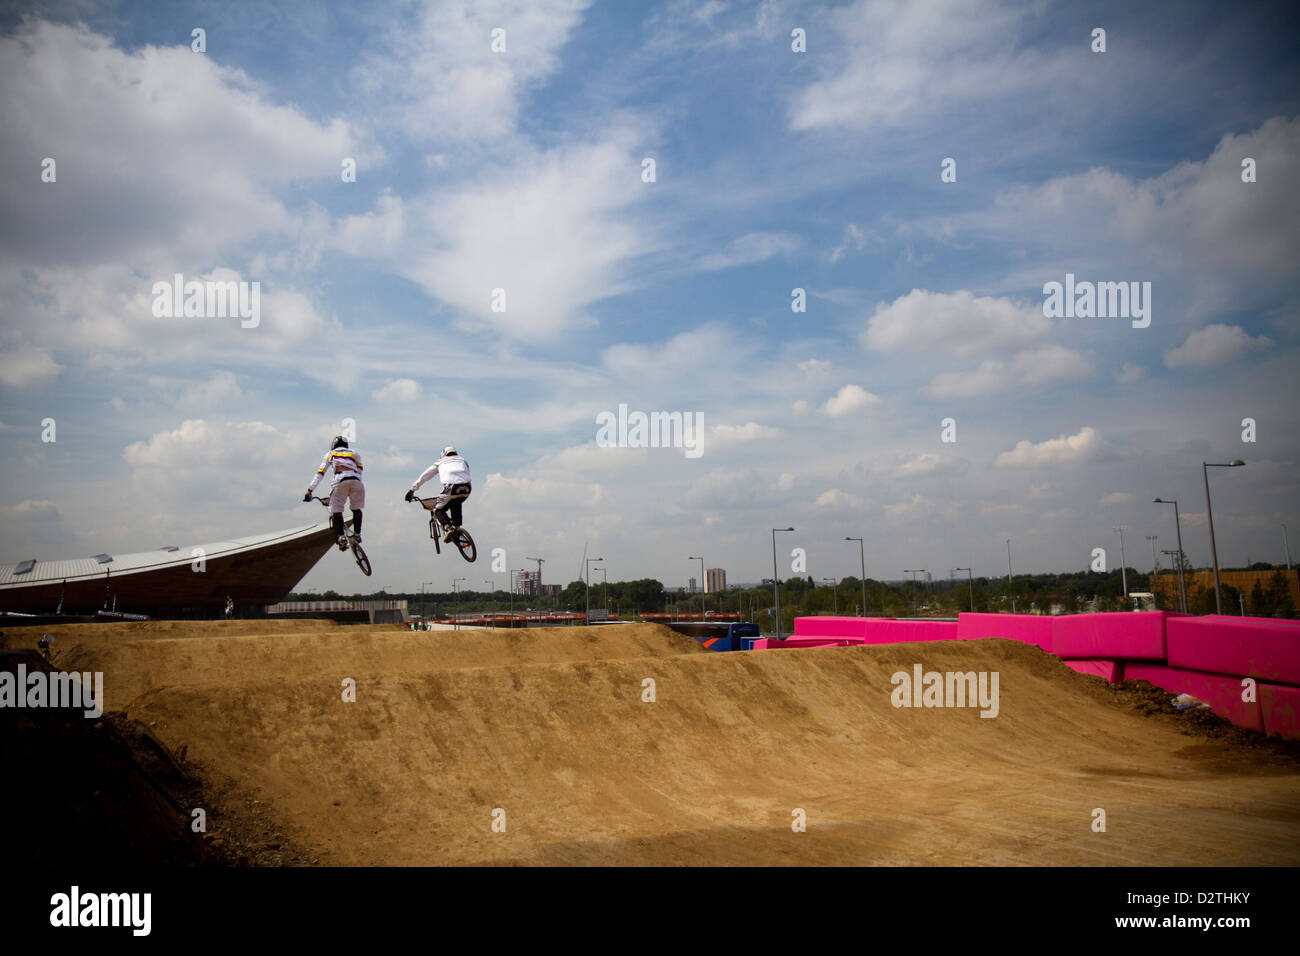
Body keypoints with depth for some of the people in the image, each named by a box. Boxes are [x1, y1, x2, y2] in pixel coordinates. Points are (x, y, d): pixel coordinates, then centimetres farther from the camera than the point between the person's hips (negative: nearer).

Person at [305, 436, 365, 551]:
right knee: (356, 509, 21)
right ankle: (357, 534, 16)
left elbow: (319, 474, 25)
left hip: (340, 481, -2)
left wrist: (309, 491, 26)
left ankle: (341, 537, -13)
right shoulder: (354, 454, 33)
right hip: (356, 480, 2)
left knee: (336, 511, 4)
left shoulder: (330, 454, 29)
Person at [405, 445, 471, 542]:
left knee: (438, 509, 15)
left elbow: (425, 475, 31)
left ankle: (448, 527, -9)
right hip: (466, 488, 3)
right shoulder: (463, 460, 34)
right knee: (456, 505, 33)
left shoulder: (440, 461, 28)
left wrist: (412, 489, 35)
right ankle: (456, 526, 21)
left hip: (451, 487, -3)